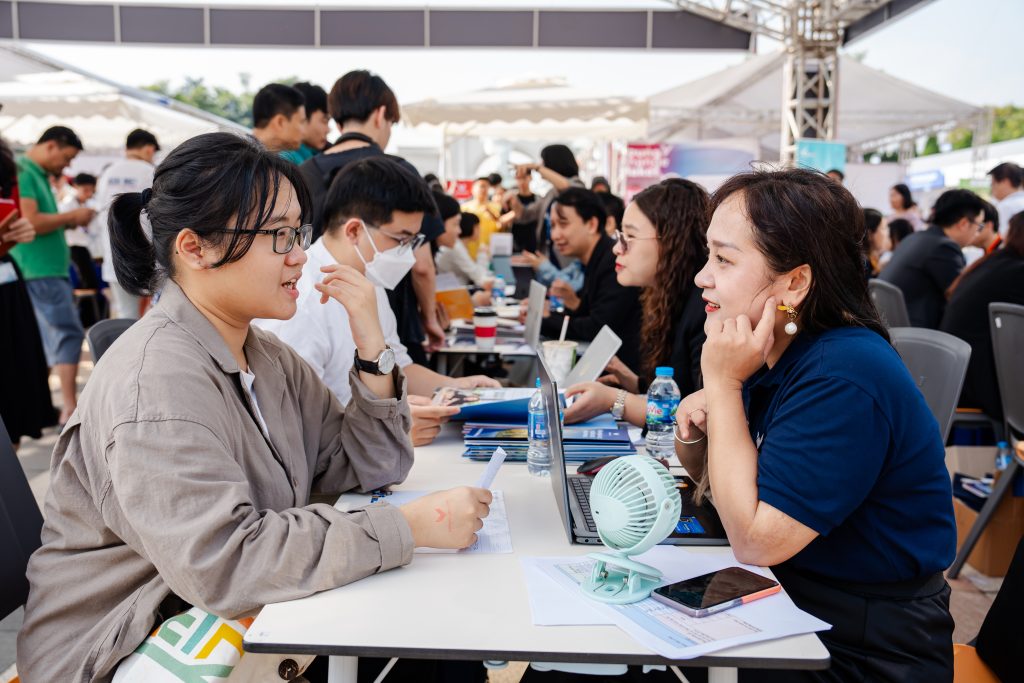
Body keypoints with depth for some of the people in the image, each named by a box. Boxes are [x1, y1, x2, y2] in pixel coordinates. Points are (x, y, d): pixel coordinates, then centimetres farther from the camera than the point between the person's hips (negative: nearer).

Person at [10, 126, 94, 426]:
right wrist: (70, 216, -11)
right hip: (40, 271, -10)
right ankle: (70, 407, -11)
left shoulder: (38, 175, 19)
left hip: (49, 269, 10)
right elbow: (29, 222, -21)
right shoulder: (22, 173, -11)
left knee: (50, 339, 13)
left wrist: (69, 221, 8)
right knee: (69, 333, -11)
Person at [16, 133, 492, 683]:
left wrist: (372, 346, -9)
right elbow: (221, 563, -32)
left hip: (234, 624, 8)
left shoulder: (268, 357, 4)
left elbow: (369, 468, 5)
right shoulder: (157, 380, -24)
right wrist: (411, 527, -30)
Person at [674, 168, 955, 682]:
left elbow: (754, 540, -25)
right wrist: (692, 432, -12)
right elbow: (716, 481, 10)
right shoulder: (768, 354, 0)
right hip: (786, 608, 7)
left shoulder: (845, 375, -25)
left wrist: (722, 385, -24)